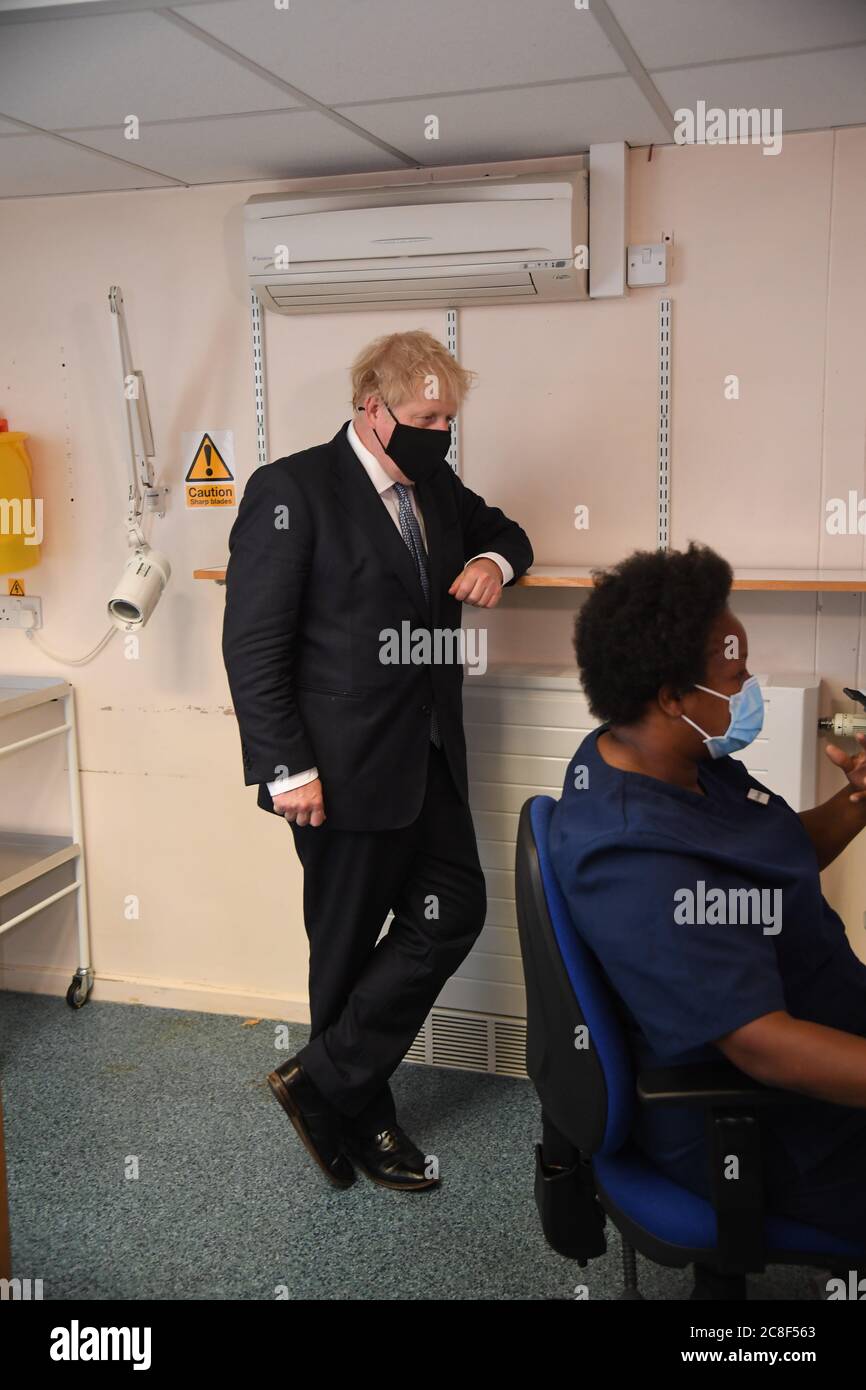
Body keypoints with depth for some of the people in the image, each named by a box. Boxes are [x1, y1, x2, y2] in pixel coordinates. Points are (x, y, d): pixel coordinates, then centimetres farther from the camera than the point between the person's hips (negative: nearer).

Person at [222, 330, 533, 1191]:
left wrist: (494, 560, 5)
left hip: (428, 761, 8)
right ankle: (358, 1120, 26)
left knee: (455, 911, 7)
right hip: (344, 768, -8)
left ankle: (328, 1079, 22)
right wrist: (287, 769, -18)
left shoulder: (436, 488, 12)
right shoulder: (291, 490, -11)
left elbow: (500, 530, 31)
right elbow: (252, 643, -14)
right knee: (349, 948, 5)